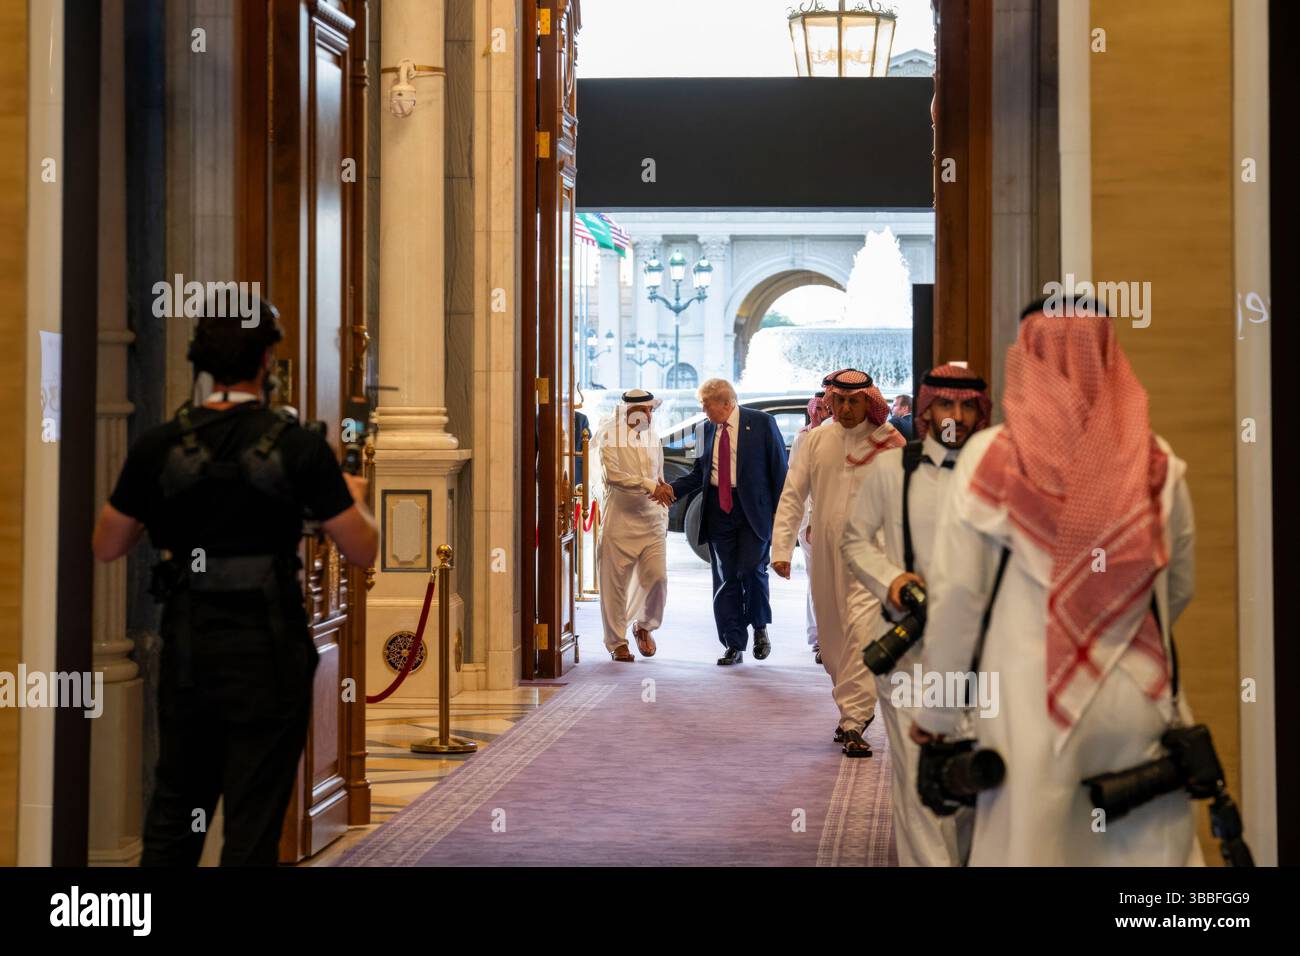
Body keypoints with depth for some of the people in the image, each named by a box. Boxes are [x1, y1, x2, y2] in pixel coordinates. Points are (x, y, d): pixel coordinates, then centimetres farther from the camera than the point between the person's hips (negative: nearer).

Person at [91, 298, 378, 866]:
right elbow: (363, 552, -6)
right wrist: (355, 497, 15)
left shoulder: (158, 447, -3)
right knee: (253, 826, 5)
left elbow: (106, 547, 7)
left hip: (187, 649, 3)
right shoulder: (300, 448, -10)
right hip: (268, 653, -3)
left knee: (173, 819, 18)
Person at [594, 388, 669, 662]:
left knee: (657, 577, -7)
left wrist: (664, 515, 17)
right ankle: (617, 642, 13)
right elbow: (613, 475, -18)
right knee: (615, 583, 0)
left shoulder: (653, 439, 15)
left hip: (651, 521, 4)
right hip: (620, 520, -4)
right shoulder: (610, 438, -5)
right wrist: (647, 484, -22)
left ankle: (645, 625, 19)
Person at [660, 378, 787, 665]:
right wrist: (672, 489, -2)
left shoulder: (761, 423, -3)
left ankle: (760, 628, 14)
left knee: (751, 570, -12)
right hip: (718, 509, 4)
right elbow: (700, 472, 15)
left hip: (752, 509, -4)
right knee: (725, 578, 4)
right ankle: (734, 646, 10)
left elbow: (779, 468, -2)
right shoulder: (707, 428, 10)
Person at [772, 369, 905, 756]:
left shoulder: (889, 443, -3)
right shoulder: (817, 440, 6)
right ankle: (855, 708, 32)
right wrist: (781, 547, 1)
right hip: (825, 551, 4)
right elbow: (792, 496, 8)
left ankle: (853, 722, -16)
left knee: (860, 628, -18)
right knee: (831, 637, 13)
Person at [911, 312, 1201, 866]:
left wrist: (935, 715, 4)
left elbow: (956, 596, -6)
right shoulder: (1157, 461, 1)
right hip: (1139, 703, 2)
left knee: (1029, 848, 7)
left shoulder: (991, 458, -6)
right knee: (1150, 849, 11)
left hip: (1031, 705, -2)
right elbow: (1179, 585, 9)